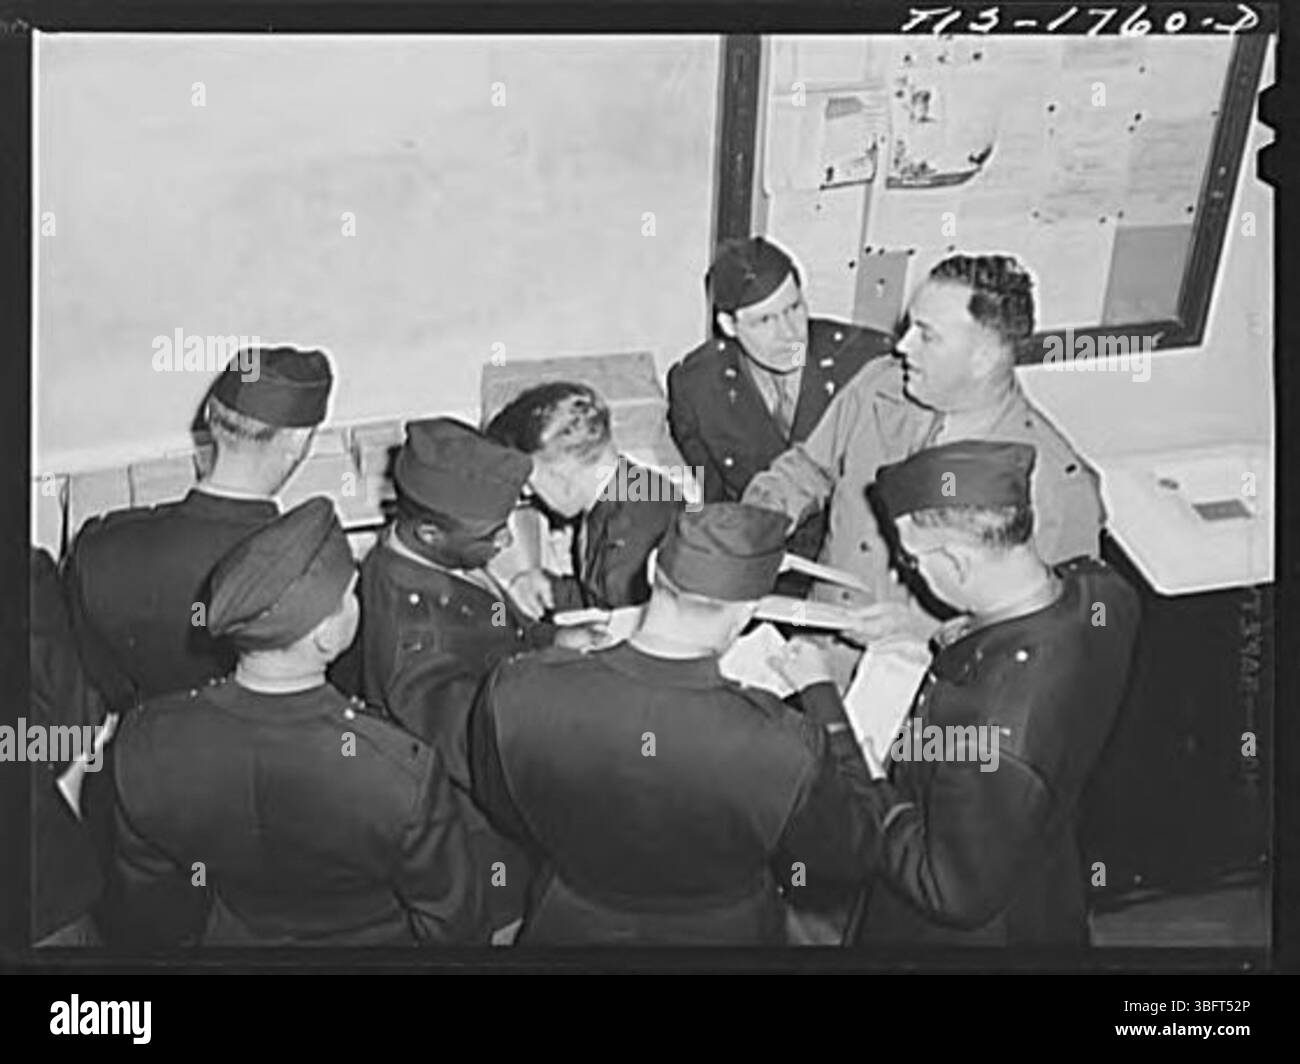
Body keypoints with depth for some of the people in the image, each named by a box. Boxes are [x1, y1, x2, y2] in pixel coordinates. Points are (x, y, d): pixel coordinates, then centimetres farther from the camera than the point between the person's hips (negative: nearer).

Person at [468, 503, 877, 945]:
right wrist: (821, 694, -7)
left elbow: (502, 811, -8)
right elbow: (843, 858, -15)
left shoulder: (514, 693, -29)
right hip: (718, 937, -1)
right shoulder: (789, 750, -36)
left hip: (569, 928, 2)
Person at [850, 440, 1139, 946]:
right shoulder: (1099, 587, -20)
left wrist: (866, 794, -21)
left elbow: (959, 894, -29)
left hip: (979, 929, -7)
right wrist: (957, 639, -5)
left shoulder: (992, 729, -43)